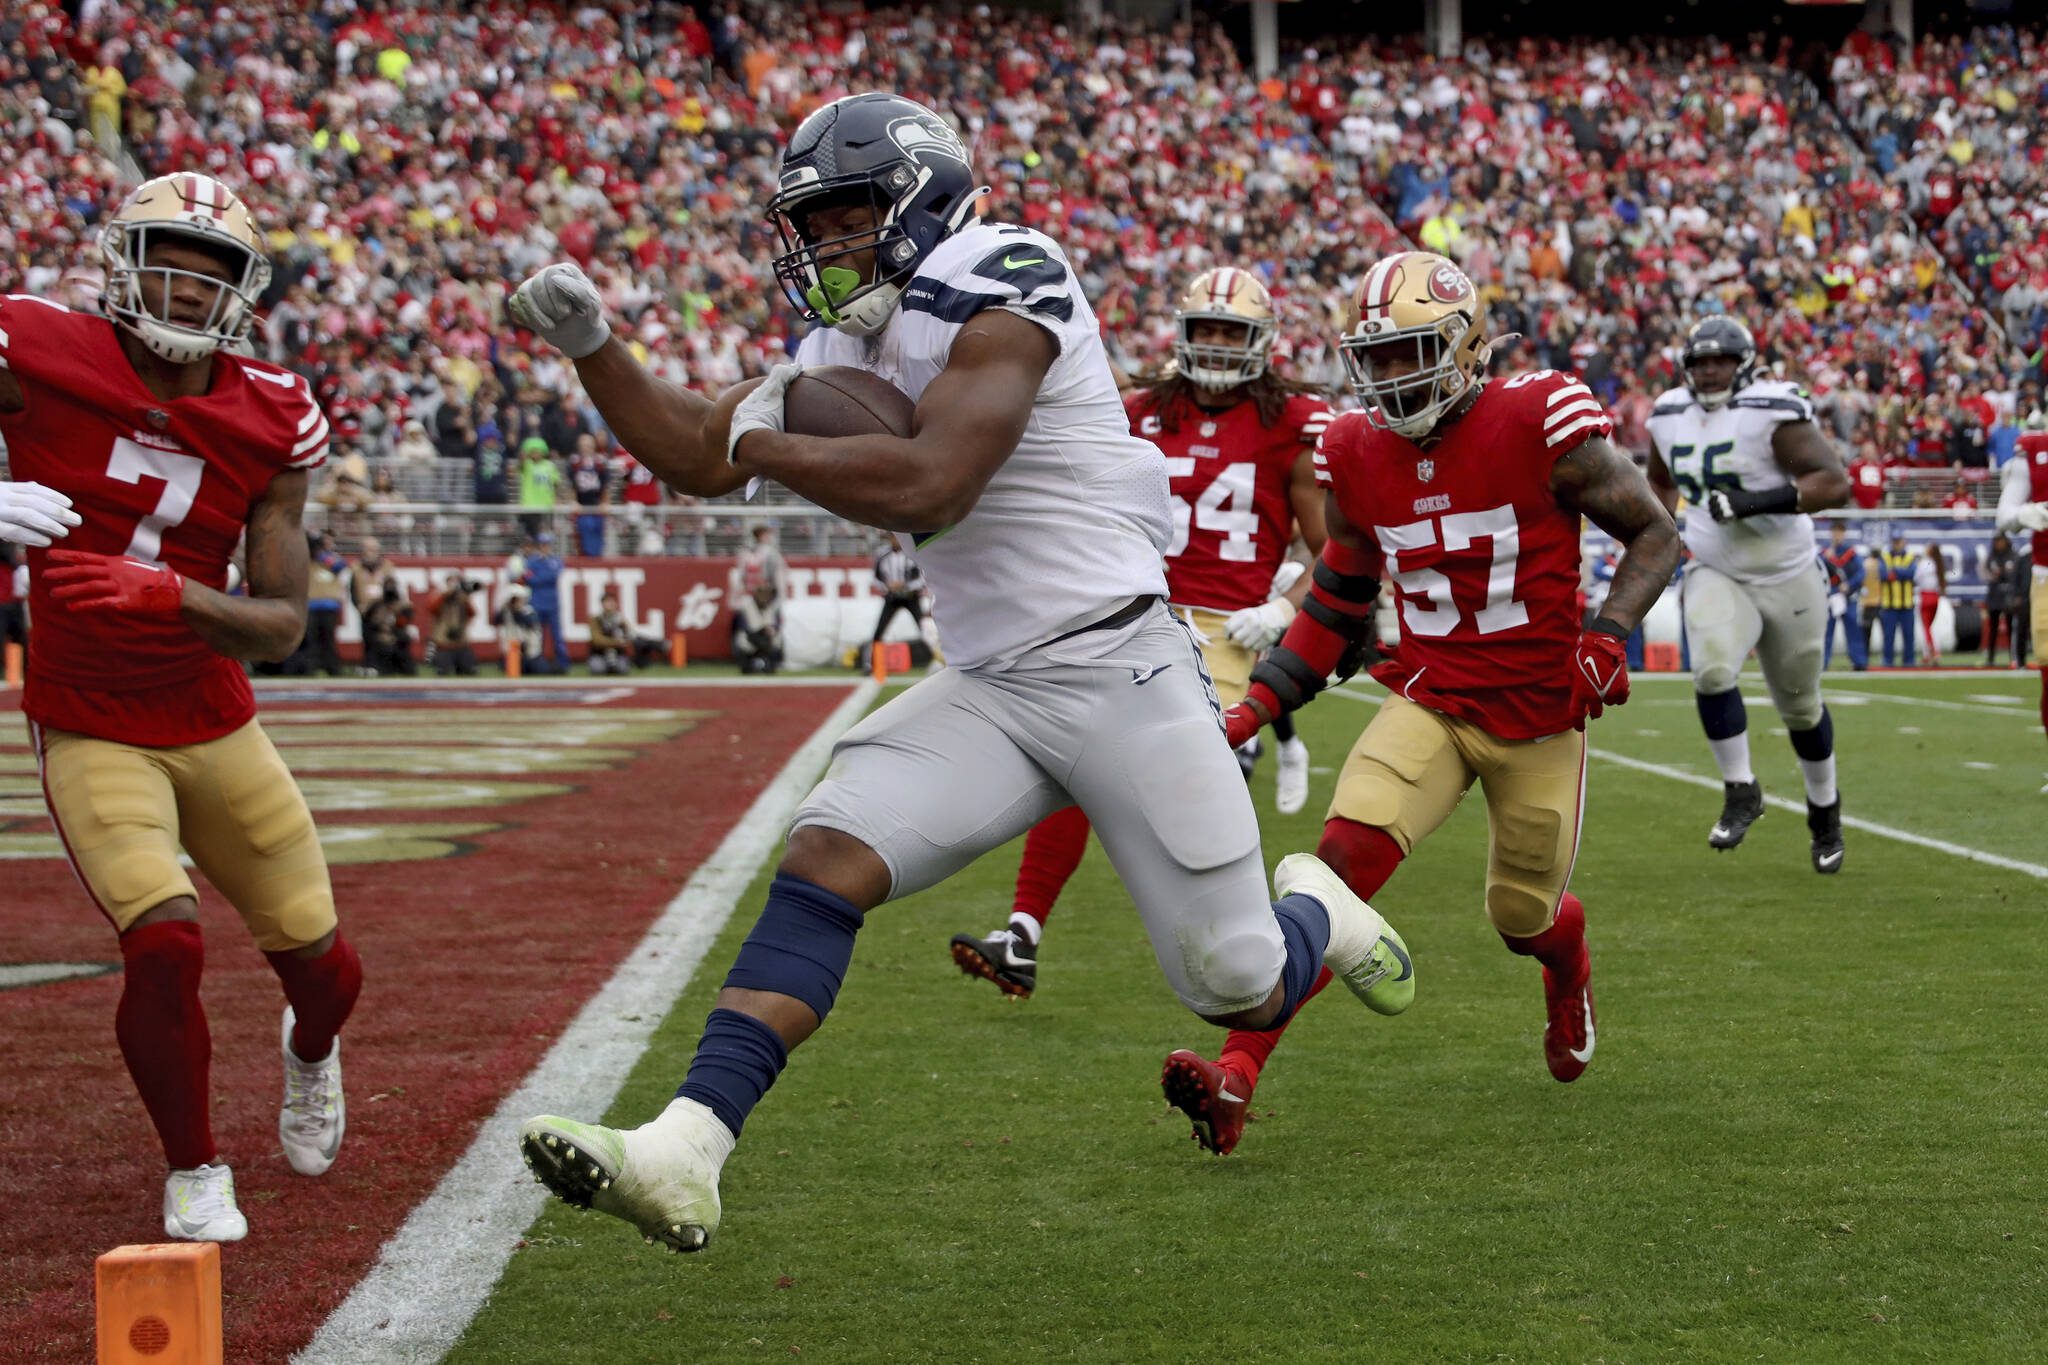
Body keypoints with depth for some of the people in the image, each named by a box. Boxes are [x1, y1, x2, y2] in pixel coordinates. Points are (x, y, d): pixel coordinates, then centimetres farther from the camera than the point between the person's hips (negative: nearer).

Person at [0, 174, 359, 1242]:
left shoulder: (271, 423, -7)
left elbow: (282, 627, -9)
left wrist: (165, 595, -28)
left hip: (215, 727, 3)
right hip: (90, 731, -3)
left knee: (323, 965, 8)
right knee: (165, 945, -22)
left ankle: (310, 1053, 47)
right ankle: (194, 1172, 5)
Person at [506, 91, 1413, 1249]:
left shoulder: (1002, 286, -13)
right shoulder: (847, 349, 13)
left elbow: (929, 489, -23)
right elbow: (694, 456, 21)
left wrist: (771, 448, -9)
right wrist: (590, 343, 8)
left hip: (1118, 667, -7)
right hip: (990, 692, 7)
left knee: (1240, 993, -1)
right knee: (825, 861, -17)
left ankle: (1312, 913, 37)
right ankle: (685, 1153, -26)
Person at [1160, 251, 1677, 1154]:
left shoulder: (1540, 424, -15)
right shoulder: (1356, 456, -1)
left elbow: (1654, 535, -5)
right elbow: (1338, 605, 11)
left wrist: (1609, 635, -21)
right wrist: (1253, 708, 0)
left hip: (1541, 714, -2)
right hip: (1430, 701, 2)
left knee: (1525, 918, 12)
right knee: (1342, 858, -21)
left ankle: (1569, 967, 54)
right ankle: (1236, 1077, -26)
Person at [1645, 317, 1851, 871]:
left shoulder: (1772, 413, -17)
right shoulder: (1670, 416, 1)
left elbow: (1835, 482, -25)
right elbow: (1661, 479, 23)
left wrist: (1759, 501, -33)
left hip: (1788, 579, -3)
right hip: (1715, 576, 3)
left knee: (1801, 704, 11)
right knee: (1712, 672, -25)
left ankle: (1824, 808, 35)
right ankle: (1740, 791, -7)